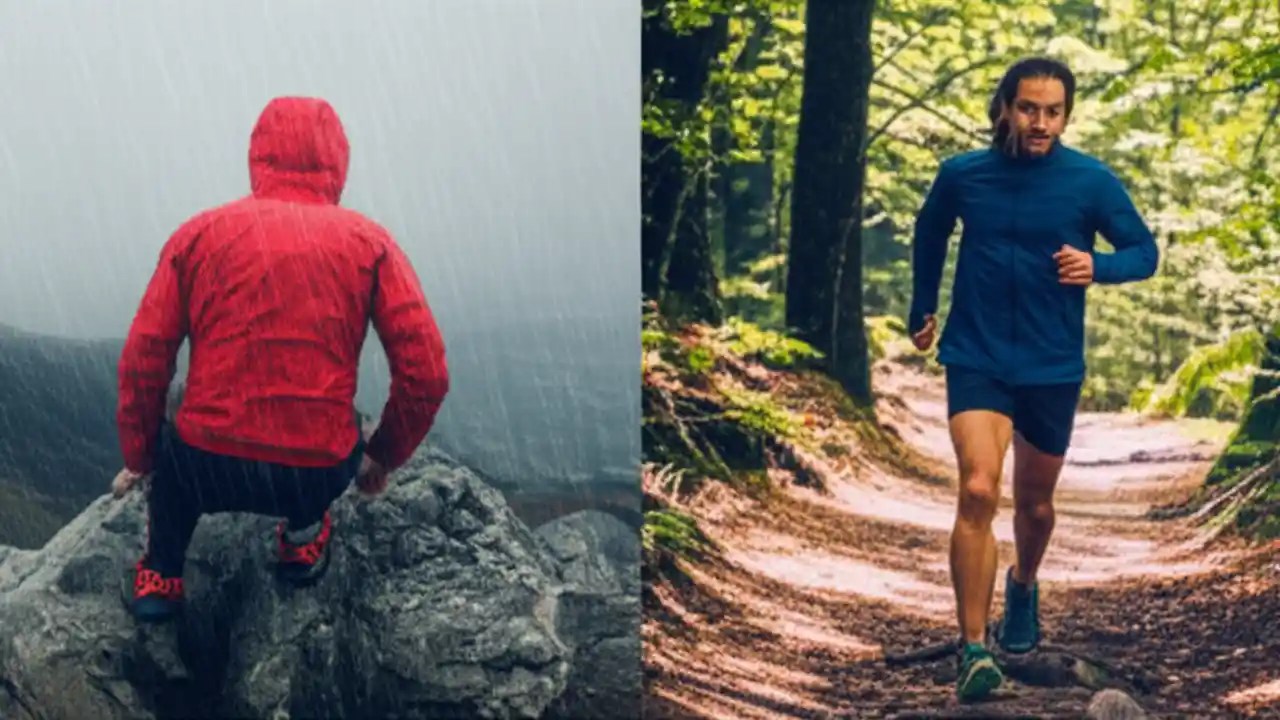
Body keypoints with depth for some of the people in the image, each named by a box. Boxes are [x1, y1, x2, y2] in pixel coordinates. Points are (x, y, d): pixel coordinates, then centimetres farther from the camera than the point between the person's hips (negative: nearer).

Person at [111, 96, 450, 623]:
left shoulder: (199, 233, 3)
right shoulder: (369, 241, 1)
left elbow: (144, 359, 1)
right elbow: (426, 376, -4)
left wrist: (139, 458, 17)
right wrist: (383, 457, 14)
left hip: (208, 470, 0)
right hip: (320, 474, 0)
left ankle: (160, 576, 32)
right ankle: (303, 536, 31)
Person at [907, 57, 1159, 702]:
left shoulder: (1093, 182, -6)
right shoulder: (962, 175, -3)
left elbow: (1144, 252, 1)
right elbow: (929, 233, 17)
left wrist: (1096, 266, -19)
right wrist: (922, 309, 22)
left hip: (1053, 367, 1)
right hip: (976, 359, -1)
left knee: (1034, 502, 16)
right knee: (978, 491, -19)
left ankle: (1023, 587, 50)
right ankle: (974, 650, -15)